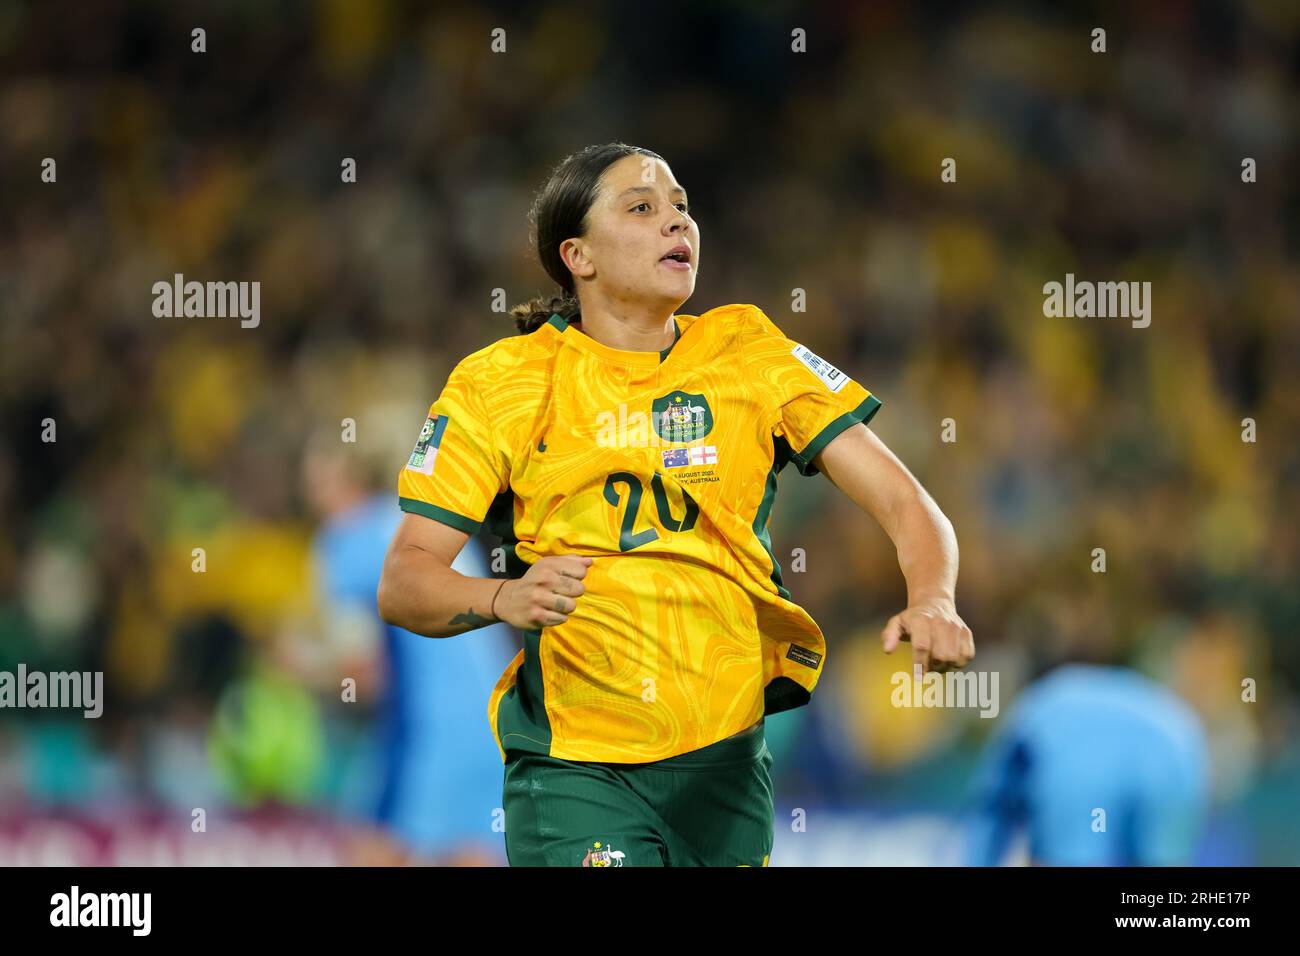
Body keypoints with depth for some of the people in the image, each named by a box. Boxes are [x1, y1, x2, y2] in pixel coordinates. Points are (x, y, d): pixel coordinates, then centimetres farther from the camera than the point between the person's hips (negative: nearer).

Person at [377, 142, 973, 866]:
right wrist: (505, 600, -25)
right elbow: (403, 583, -3)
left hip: (727, 762, 3)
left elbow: (906, 505, 1)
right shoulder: (500, 382, 1)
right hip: (576, 769, -3)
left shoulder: (750, 354, 6)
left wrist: (932, 602, -21)